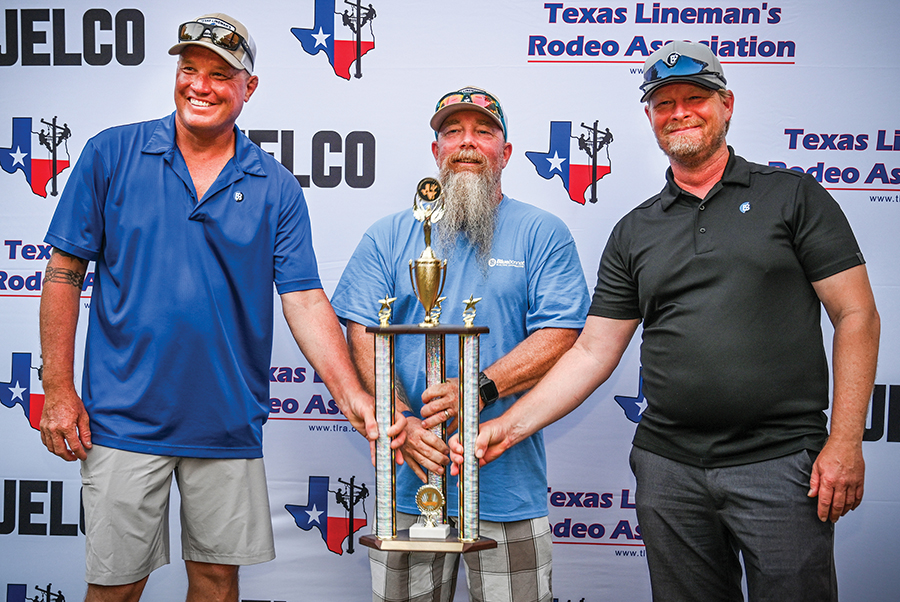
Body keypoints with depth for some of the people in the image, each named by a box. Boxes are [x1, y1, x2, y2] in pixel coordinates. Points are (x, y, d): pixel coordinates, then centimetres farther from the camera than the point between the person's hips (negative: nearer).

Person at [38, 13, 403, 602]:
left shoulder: (276, 187, 1)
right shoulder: (113, 154, -1)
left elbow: (305, 298, -4)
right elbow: (66, 271, 1)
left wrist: (353, 397, -16)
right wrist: (58, 389, -4)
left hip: (229, 422, 1)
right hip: (125, 416, -1)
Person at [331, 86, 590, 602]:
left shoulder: (543, 234, 4)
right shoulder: (388, 236, 9)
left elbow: (559, 337, -6)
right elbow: (363, 336, 1)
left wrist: (480, 390, -20)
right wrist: (401, 423, -14)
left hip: (507, 483, -1)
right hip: (406, 483, 2)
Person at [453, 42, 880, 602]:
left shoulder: (793, 195, 3)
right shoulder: (634, 232, 10)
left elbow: (857, 315, -1)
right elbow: (593, 353, 8)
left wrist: (845, 441, -10)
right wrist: (508, 428, -1)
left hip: (782, 464, -2)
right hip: (669, 467, 3)